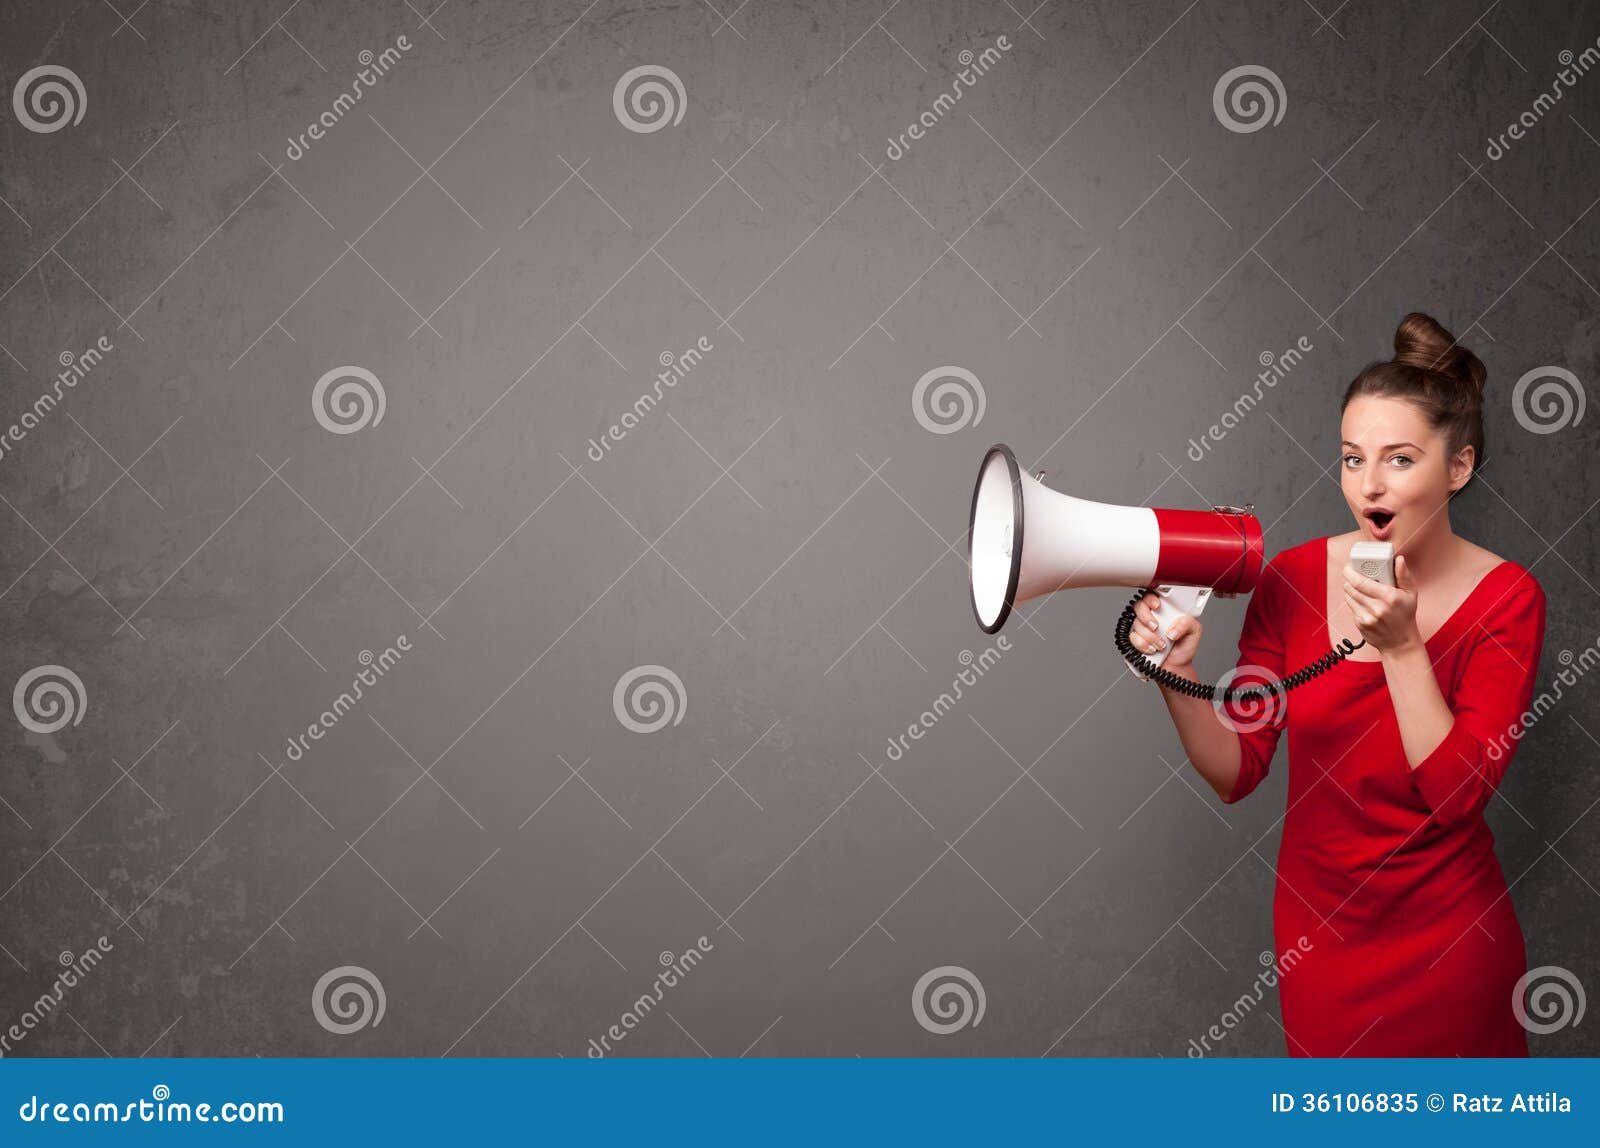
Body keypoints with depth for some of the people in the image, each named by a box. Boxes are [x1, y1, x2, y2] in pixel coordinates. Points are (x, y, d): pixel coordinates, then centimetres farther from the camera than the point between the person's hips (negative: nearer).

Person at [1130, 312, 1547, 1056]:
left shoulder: (1504, 598, -13)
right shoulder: (1294, 577, -7)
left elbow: (1457, 793, -19)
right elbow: (1235, 771, -7)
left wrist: (1401, 647, -26)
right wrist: (1178, 676, -23)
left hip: (1444, 939, -2)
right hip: (1315, 930, 2)